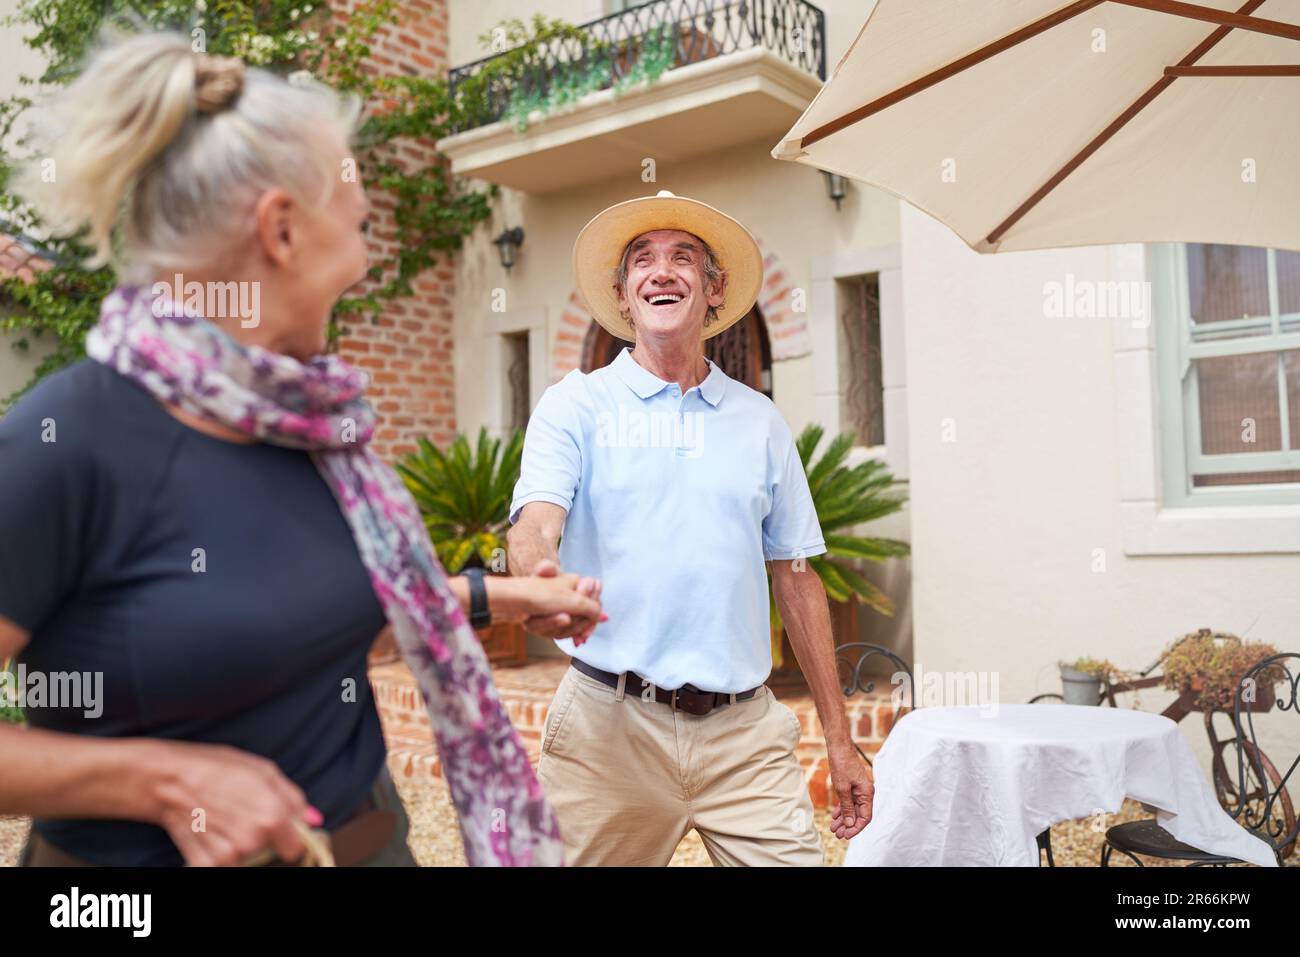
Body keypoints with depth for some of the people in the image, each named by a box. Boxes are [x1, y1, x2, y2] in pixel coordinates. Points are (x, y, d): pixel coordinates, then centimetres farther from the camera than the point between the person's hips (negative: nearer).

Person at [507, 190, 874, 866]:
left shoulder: (760, 421, 11)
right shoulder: (573, 405, 4)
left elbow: (795, 579, 12)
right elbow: (535, 524, -12)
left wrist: (840, 741, 10)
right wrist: (541, 579, -37)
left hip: (744, 732, 2)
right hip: (610, 723, -2)